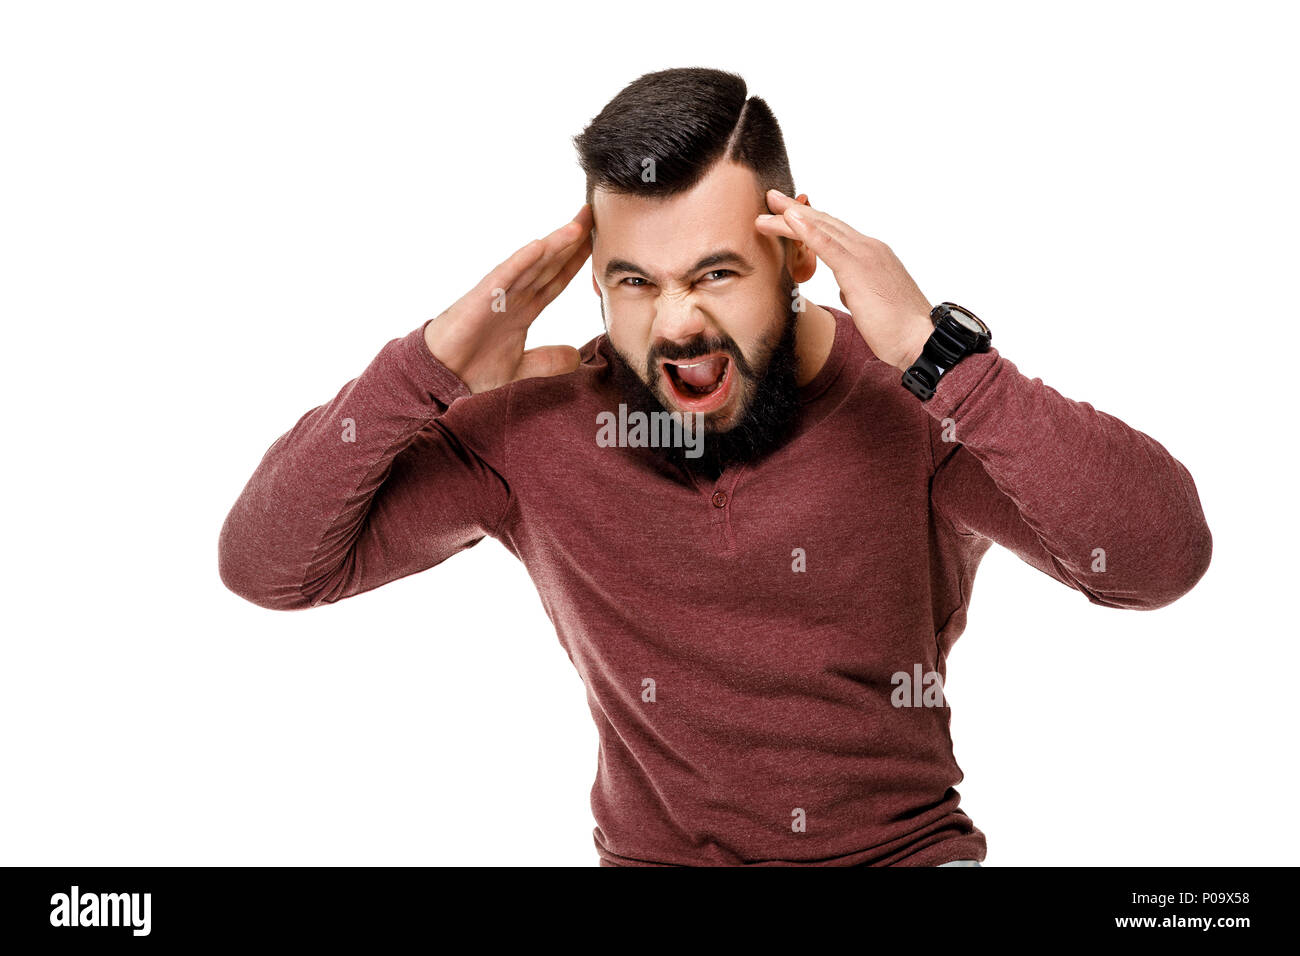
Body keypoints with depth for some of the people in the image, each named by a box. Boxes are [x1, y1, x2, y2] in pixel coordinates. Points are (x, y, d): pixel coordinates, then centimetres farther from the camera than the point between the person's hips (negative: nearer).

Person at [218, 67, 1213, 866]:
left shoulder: (913, 405, -15)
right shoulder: (538, 428, -9)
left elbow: (1164, 557, -26)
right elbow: (264, 565, -8)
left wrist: (940, 357, -34)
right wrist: (432, 366, -20)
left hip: (901, 846, -1)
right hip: (648, 850, 2)